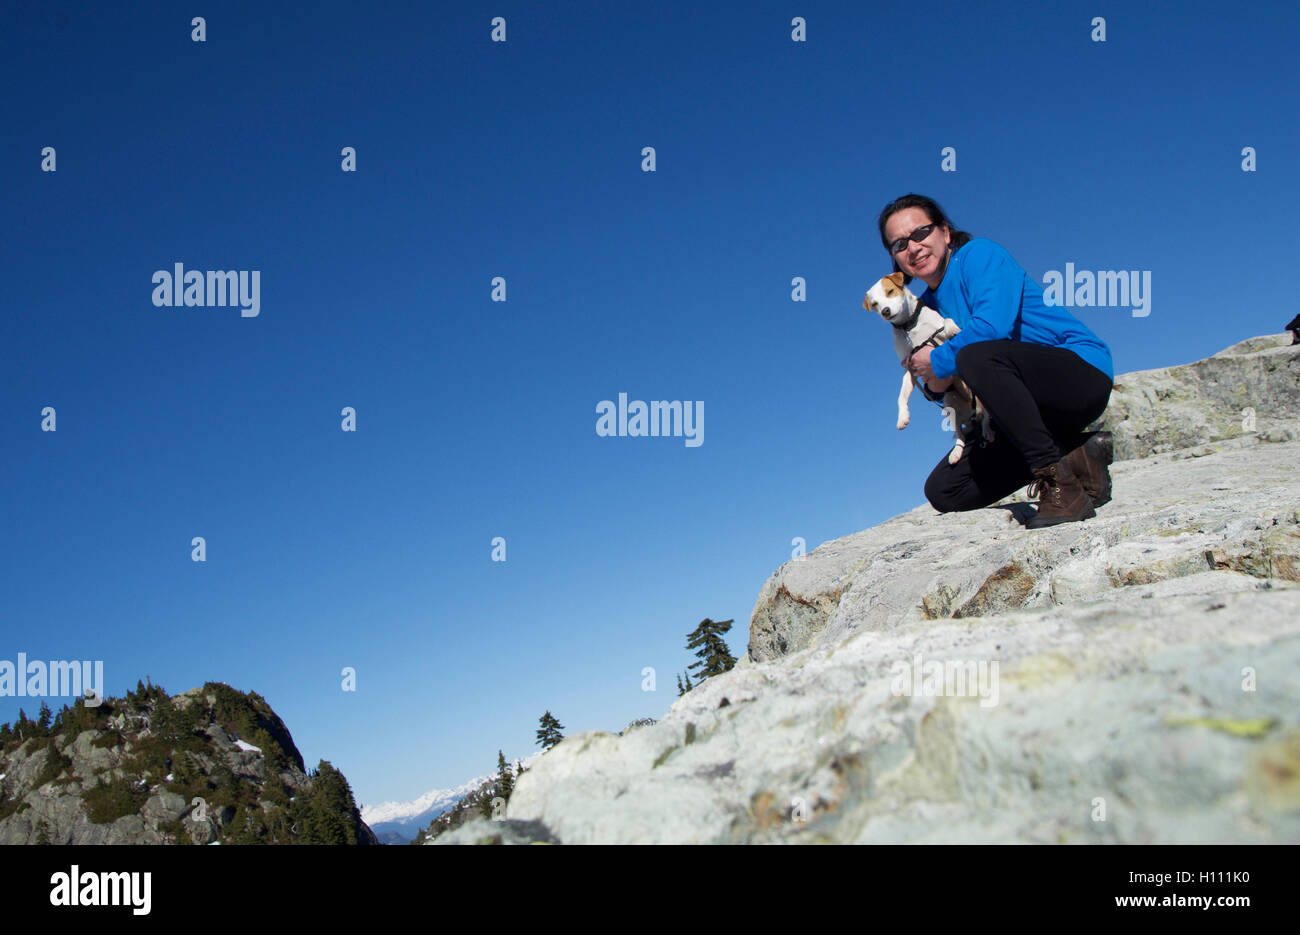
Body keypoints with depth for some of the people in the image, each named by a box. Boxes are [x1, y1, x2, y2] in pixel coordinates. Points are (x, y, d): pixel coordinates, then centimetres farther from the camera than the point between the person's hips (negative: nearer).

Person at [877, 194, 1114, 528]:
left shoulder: (979, 254, -9)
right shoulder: (927, 306, 14)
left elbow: (994, 324, -27)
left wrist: (939, 362, -14)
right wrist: (933, 386, -5)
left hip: (1082, 370, -9)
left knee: (976, 355, -36)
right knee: (943, 491, 1)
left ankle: (1059, 479, -30)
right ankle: (1076, 455, 1)